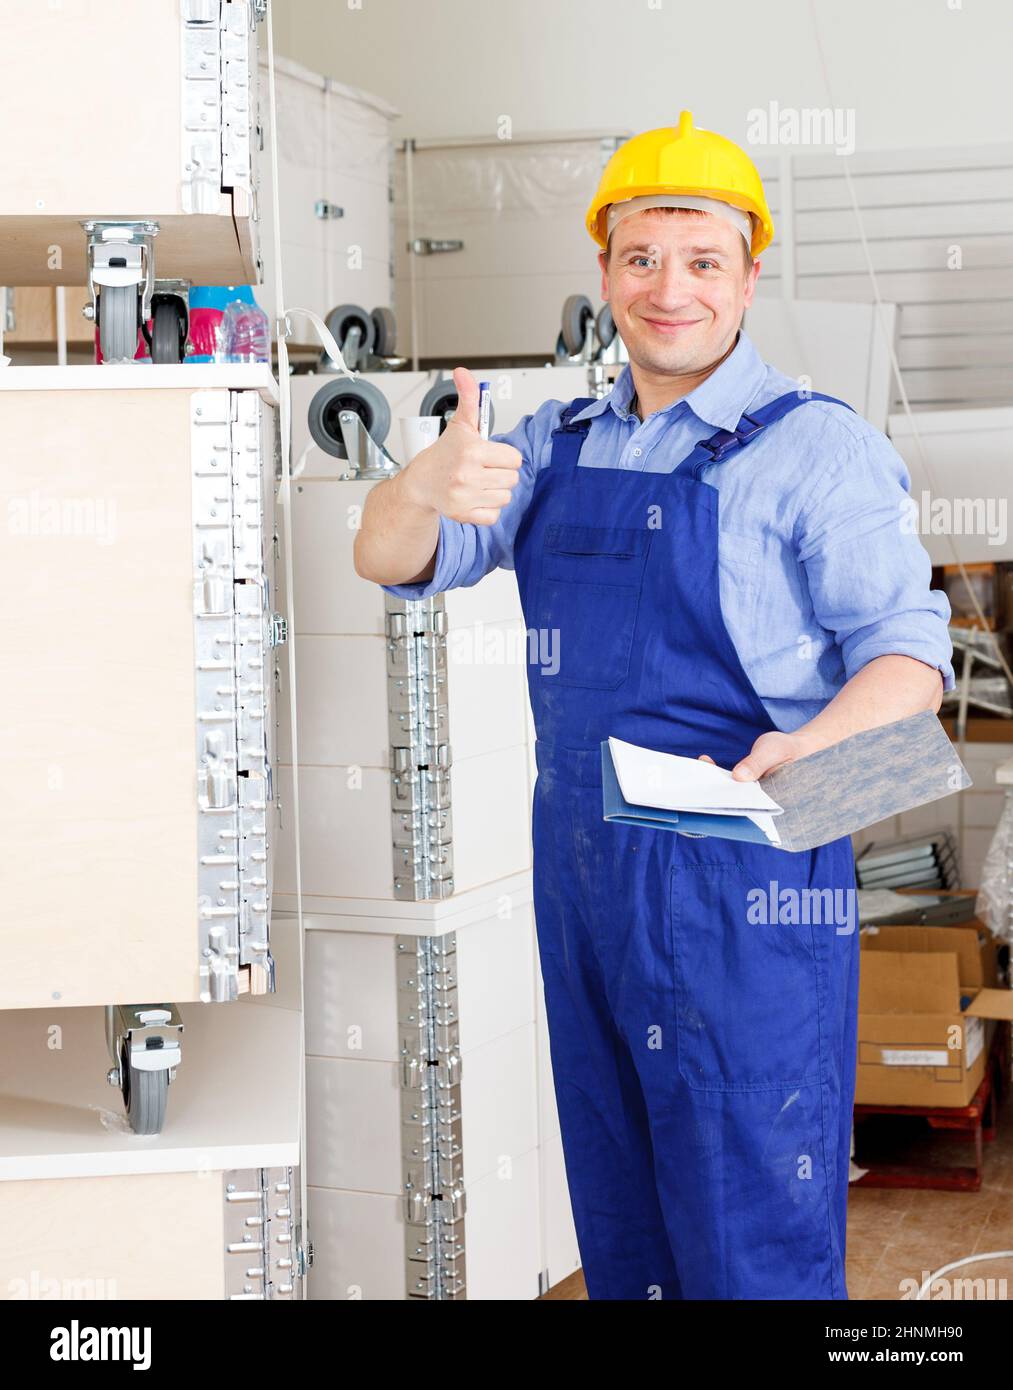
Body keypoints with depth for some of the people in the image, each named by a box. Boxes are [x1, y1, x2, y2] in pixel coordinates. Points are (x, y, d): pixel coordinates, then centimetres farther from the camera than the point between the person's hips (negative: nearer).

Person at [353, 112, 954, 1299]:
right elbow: (390, 560, 2)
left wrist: (812, 748, -31)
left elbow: (908, 651, -10)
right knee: (619, 1216, 18)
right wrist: (429, 484, -22)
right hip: (582, 876, 6)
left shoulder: (815, 447, -8)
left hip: (746, 889, -6)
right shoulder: (559, 447, 10)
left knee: (750, 1241, 0)